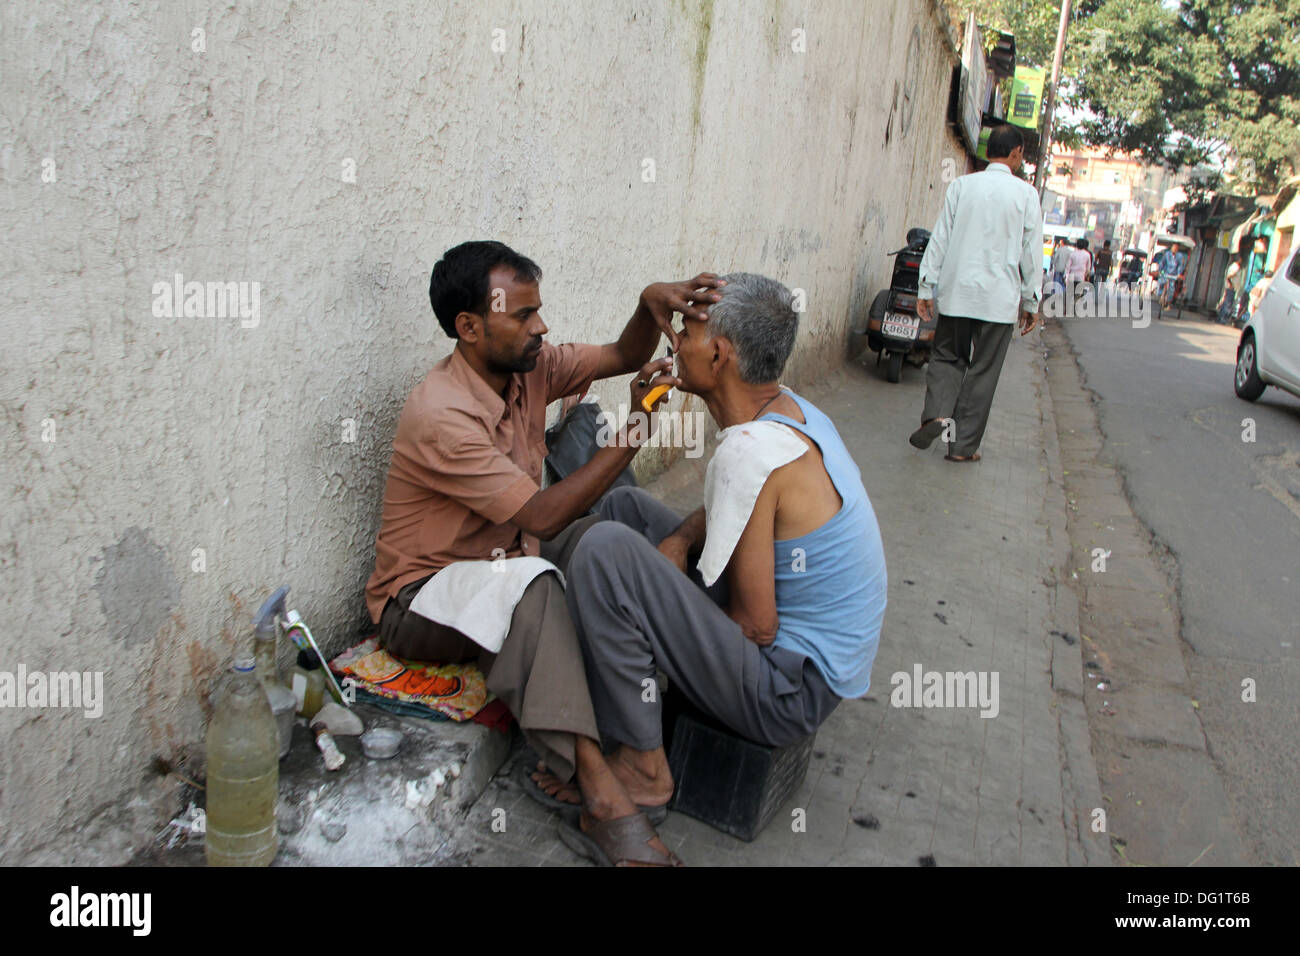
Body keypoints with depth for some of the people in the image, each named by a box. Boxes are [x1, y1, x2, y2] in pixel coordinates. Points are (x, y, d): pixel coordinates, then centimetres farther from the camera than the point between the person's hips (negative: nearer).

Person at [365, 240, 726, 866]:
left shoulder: (526, 367, -4)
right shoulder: (439, 415, -29)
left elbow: (623, 357, 2)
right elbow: (542, 516, -30)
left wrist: (651, 303, -20)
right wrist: (635, 432, -28)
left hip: (501, 560, 8)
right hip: (420, 599, -8)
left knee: (610, 519, -11)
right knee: (528, 582, -39)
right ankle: (595, 779, -42)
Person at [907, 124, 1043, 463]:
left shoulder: (961, 185, 2)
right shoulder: (1026, 193, -2)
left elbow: (940, 239, 0)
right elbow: (1030, 254, 0)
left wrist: (926, 288, 4)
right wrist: (1032, 302, 7)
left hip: (956, 292, 2)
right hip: (999, 298, -1)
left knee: (947, 356, 14)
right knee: (983, 370, 5)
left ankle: (935, 413, -11)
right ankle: (963, 445, 8)